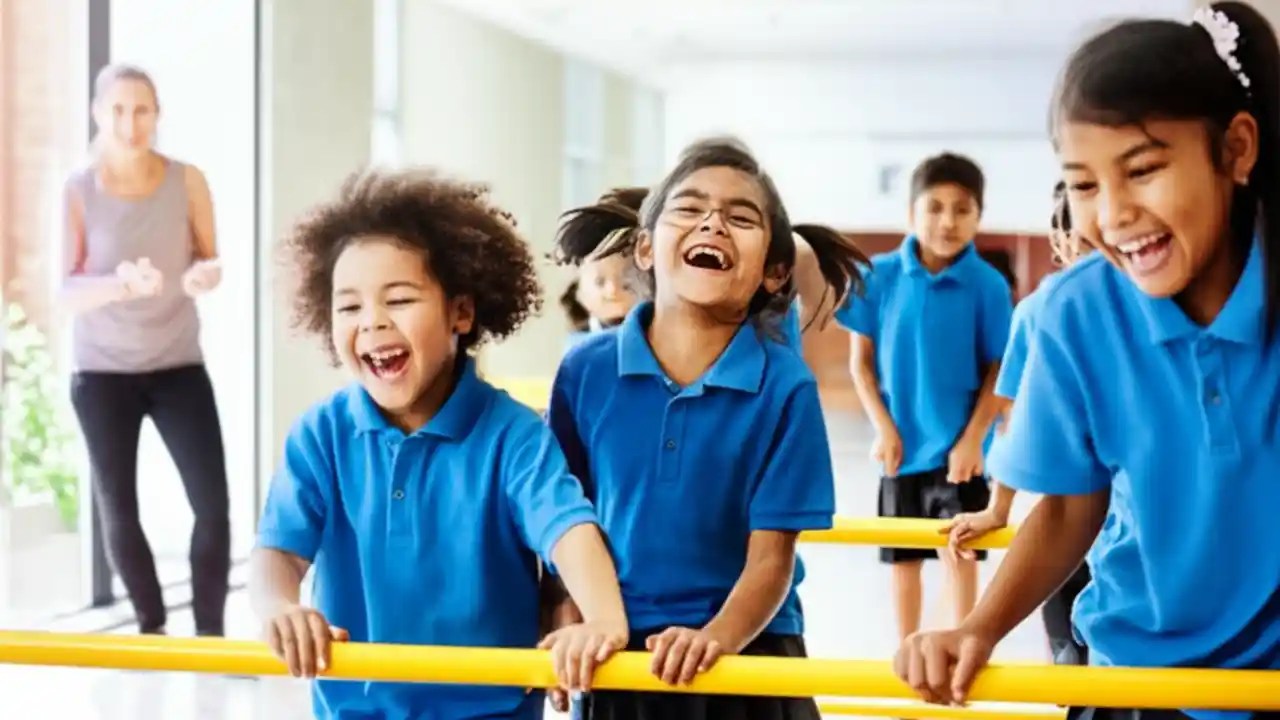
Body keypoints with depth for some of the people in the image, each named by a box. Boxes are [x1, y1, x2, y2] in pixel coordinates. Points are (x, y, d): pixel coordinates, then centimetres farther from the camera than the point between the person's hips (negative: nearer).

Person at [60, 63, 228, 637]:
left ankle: (210, 634, 7)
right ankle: (152, 630, 22)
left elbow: (209, 259, 5)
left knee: (212, 503, -7)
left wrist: (206, 275, -20)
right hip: (102, 373, 0)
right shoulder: (78, 191, -9)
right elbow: (66, 293, -10)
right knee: (118, 511, 5)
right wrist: (119, 283, -31)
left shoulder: (187, 182, -5)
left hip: (179, 366, 1)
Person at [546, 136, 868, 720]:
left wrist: (716, 637, -27)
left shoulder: (784, 387, -10)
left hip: (746, 660, -1)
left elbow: (771, 556, -11)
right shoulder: (586, 369, -4)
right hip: (617, 662, 2)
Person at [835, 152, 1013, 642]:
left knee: (960, 553, -4)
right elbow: (861, 361, 0)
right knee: (903, 558, 13)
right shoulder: (880, 276, -7)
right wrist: (884, 429, -6)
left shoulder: (989, 285, -11)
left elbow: (998, 371, -5)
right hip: (901, 444, 3)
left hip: (958, 446, -2)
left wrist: (973, 439, -12)